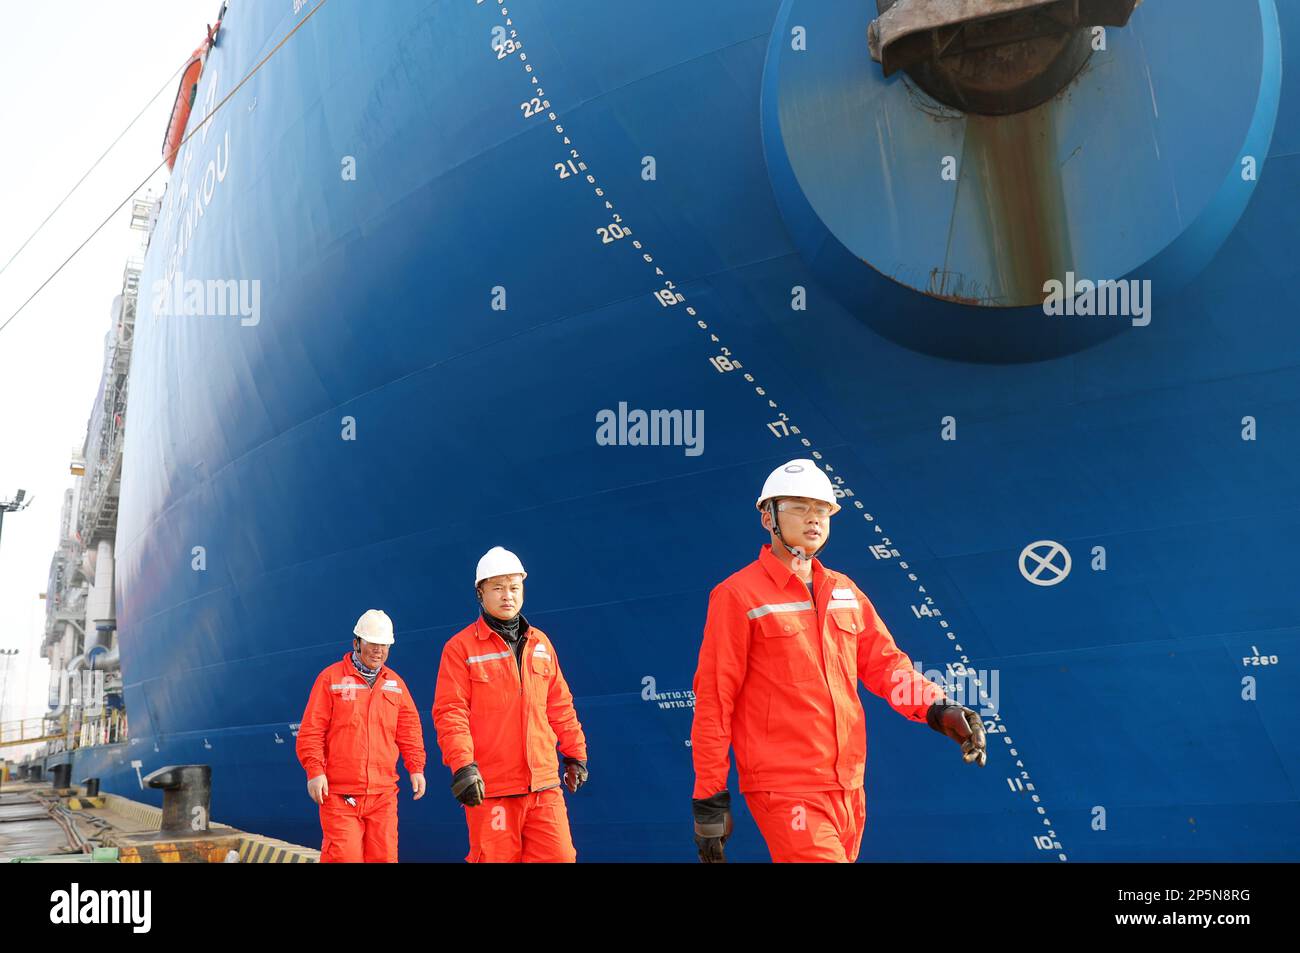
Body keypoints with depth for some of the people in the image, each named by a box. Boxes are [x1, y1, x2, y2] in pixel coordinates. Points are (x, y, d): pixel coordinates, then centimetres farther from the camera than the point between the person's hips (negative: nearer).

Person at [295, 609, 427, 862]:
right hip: (339, 792, -4)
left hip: (383, 793, 4)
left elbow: (409, 729, 16)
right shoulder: (331, 677, 2)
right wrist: (314, 771, -9)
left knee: (384, 855, 3)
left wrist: (416, 768, 6)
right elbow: (311, 730, -1)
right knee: (343, 856, -9)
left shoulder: (395, 683, 14)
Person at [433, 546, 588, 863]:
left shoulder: (540, 643, 12)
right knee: (497, 858, 3)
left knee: (559, 856, 1)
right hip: (490, 788, -4)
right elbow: (450, 712, -8)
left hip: (544, 784, 4)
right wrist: (462, 764, -19)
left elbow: (559, 706, 17)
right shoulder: (461, 647, -2)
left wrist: (575, 753, 17)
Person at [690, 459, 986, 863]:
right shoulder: (738, 595, -8)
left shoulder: (844, 591, 12)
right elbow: (714, 700, -8)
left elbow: (884, 662, 11)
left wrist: (937, 709, -7)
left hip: (848, 787, 6)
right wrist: (709, 797, -8)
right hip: (784, 790, -6)